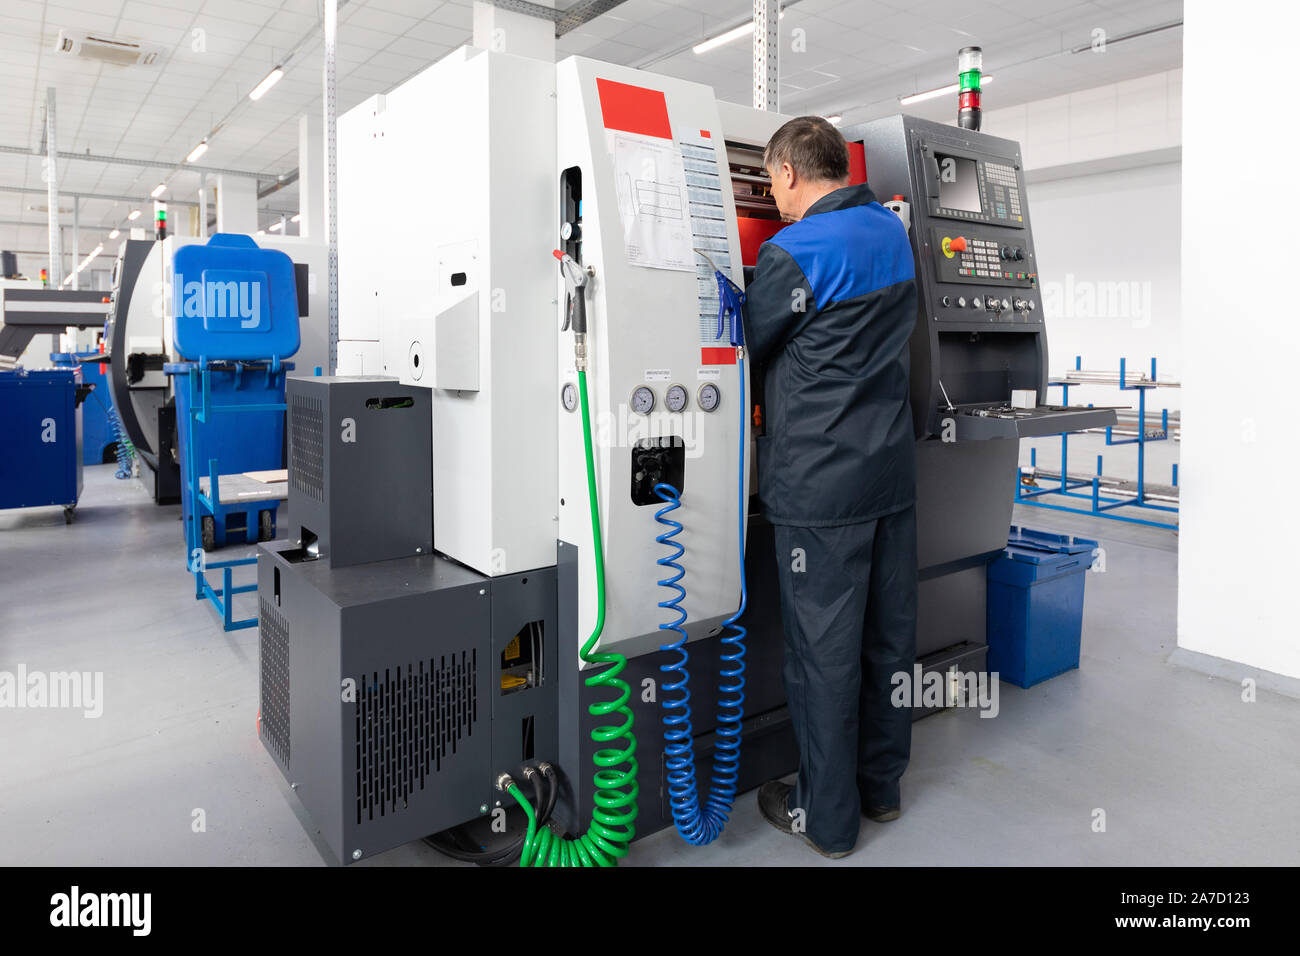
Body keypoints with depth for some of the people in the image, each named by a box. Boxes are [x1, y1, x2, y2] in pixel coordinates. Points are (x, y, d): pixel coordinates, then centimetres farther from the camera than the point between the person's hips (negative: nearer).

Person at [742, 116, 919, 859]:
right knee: (889, 631, 16)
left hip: (821, 483, -8)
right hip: (892, 469, 8)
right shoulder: (893, 231, 11)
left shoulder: (794, 252, -15)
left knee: (824, 648, 3)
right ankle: (882, 785, 34)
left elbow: (745, 346, -6)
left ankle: (828, 817, 18)